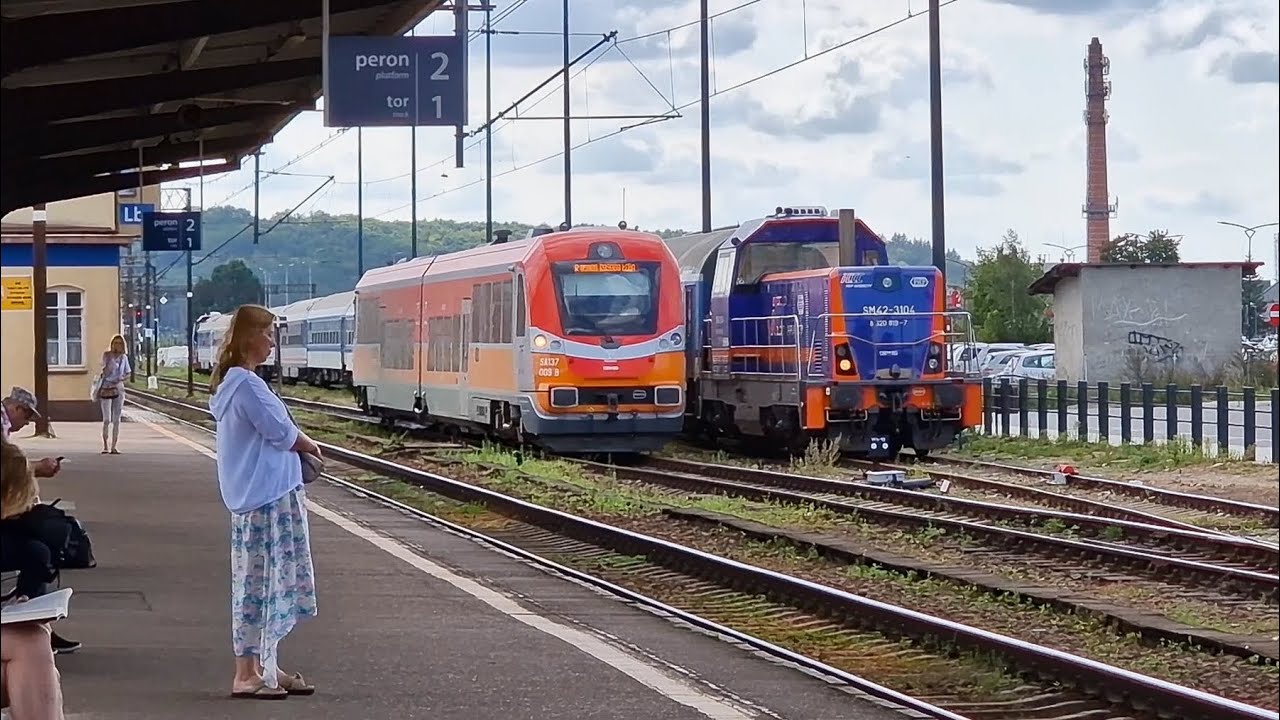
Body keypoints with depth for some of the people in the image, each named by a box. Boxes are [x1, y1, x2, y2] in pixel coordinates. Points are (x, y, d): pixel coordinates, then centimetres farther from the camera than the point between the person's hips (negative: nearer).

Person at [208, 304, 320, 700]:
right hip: (268, 498, -10)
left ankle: (264, 667, 18)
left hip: (253, 497, 10)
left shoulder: (230, 382, 15)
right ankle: (249, 672, -4)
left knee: (258, 582, 13)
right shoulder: (247, 384, -17)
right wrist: (309, 445, 5)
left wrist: (298, 444, 1)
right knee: (264, 582, -7)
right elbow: (282, 433, -14)